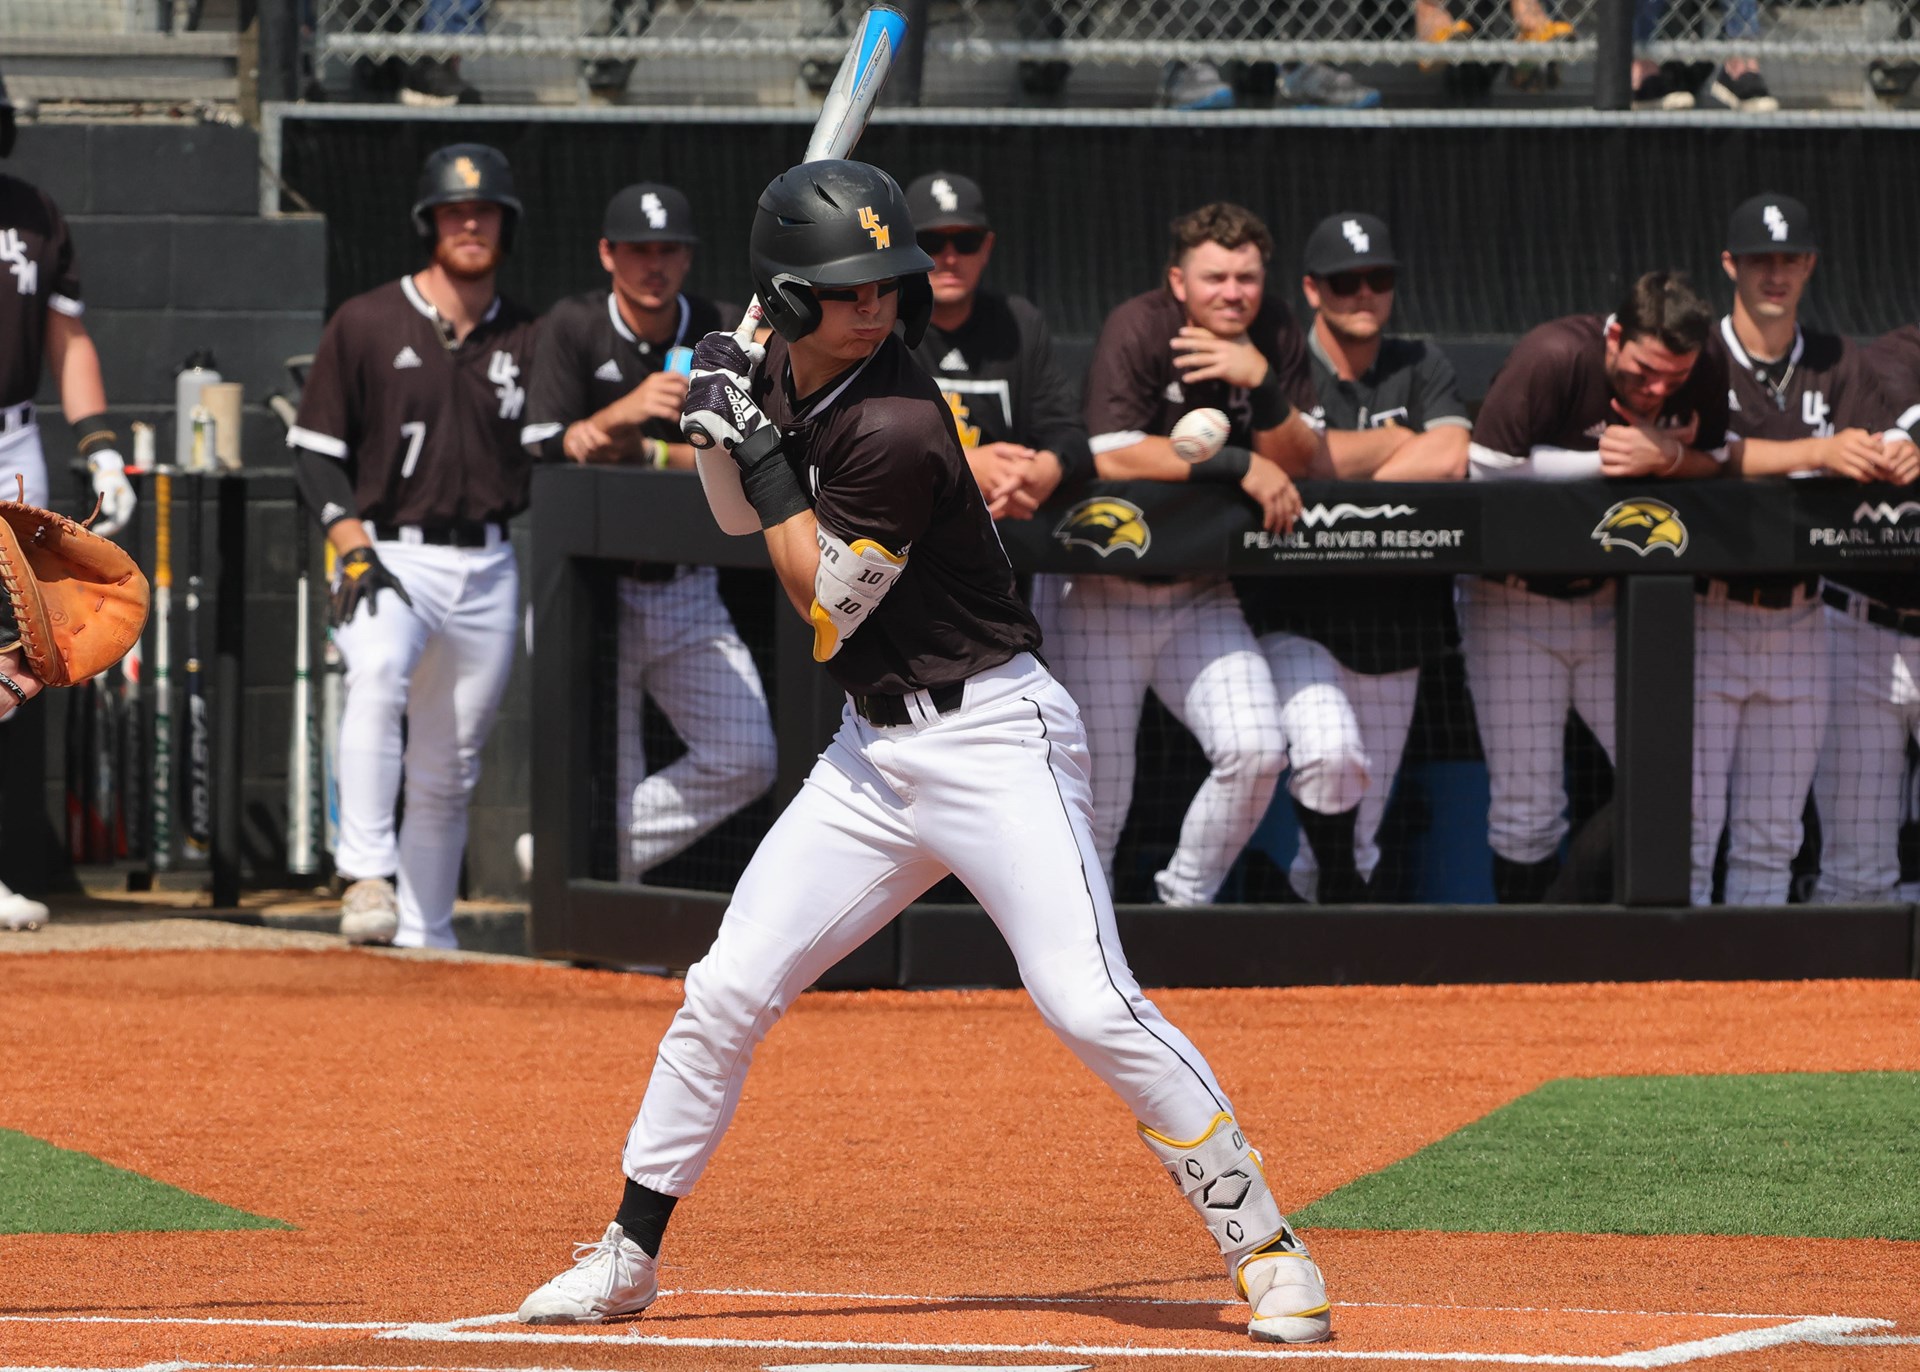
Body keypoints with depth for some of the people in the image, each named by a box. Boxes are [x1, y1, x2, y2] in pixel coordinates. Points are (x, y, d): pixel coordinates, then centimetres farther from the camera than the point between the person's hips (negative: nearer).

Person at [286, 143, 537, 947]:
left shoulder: (524, 344, 11)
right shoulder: (366, 324, 1)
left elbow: (539, 470, 15)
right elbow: (315, 452, 0)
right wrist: (354, 550, -13)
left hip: (486, 570, 4)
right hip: (388, 557, -4)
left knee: (448, 774, 7)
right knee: (379, 670, -34)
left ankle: (425, 938, 17)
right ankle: (368, 877, -39)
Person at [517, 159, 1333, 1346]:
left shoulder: (895, 426, -21)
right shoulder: (779, 370, 2)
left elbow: (828, 601, -13)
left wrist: (758, 448, -12)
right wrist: (727, 416, 0)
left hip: (992, 735, -8)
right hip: (874, 751, 8)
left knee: (1089, 1002, -18)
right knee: (727, 992, 5)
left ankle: (1267, 1249, -10)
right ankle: (628, 1256, 18)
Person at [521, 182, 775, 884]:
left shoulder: (723, 332, 1)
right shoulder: (573, 328, -6)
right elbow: (545, 452, -17)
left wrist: (644, 450, -21)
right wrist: (624, 409, -33)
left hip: (687, 593, 4)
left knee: (745, 759, -5)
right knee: (608, 781, -8)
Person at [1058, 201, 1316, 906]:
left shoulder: (1275, 333, -2)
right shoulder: (1138, 331, -16)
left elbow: (1298, 463, -6)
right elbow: (1114, 456, -26)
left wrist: (1261, 386, -24)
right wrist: (1239, 465, -24)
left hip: (1200, 597, 4)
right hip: (1105, 599, -4)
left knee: (1256, 752, -14)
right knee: (1097, 791, -4)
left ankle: (1185, 900, 6)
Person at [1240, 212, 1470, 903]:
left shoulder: (1421, 367, 7)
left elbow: (1449, 460, -10)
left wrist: (1346, 472, -15)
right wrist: (1397, 441, -11)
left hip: (1393, 627, 3)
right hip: (1297, 612, -3)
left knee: (1358, 836, 6)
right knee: (1329, 751, -28)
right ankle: (1341, 897, -7)